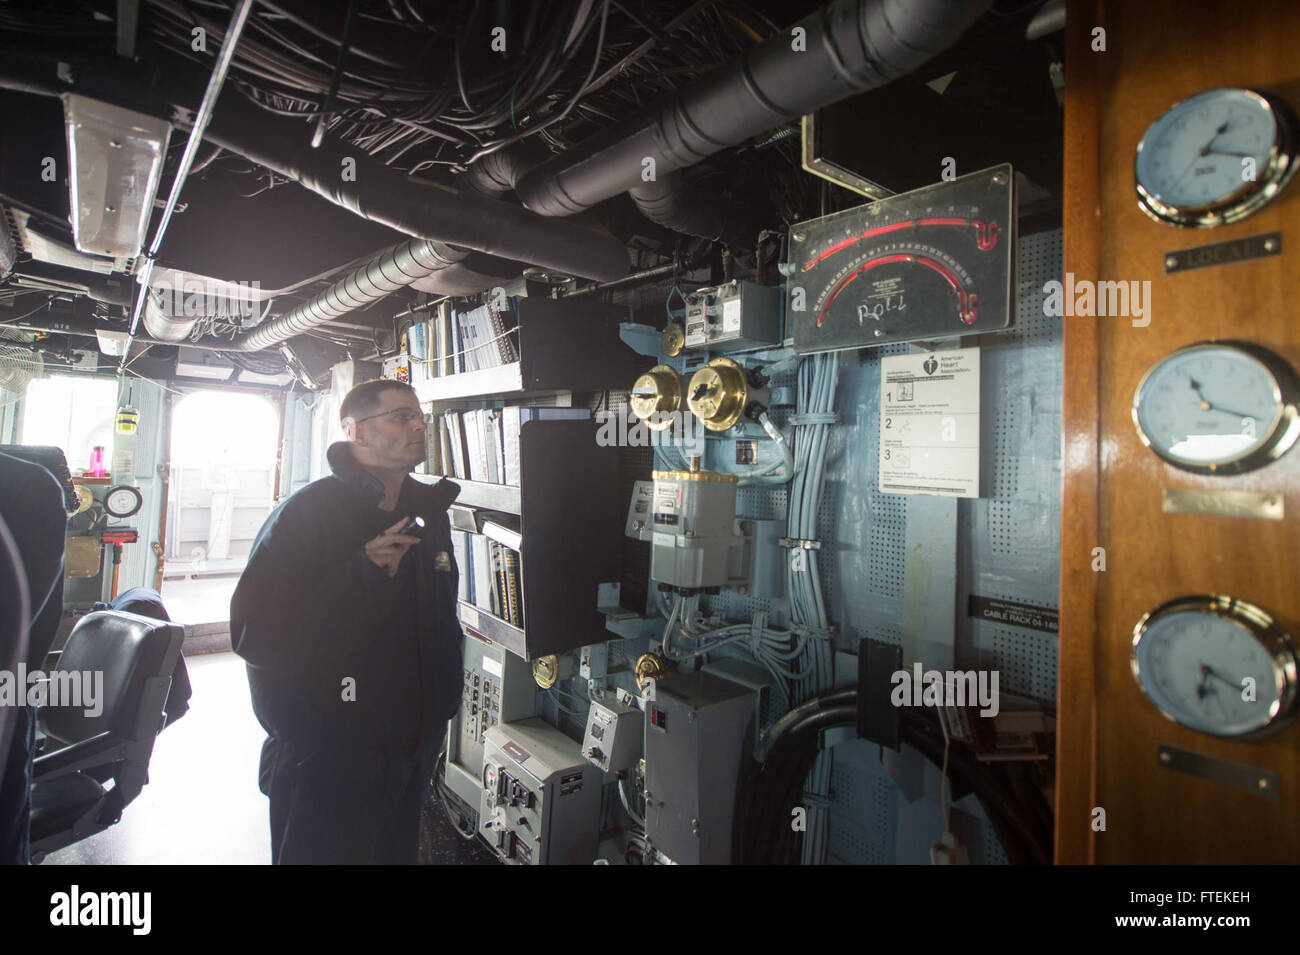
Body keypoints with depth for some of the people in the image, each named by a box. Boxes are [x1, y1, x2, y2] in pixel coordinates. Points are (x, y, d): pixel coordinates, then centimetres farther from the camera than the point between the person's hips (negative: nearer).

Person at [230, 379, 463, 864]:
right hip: (323, 761, -6)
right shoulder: (306, 514, -15)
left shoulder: (429, 515, 5)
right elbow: (251, 634, -22)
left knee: (396, 851, 22)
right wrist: (361, 569, -28)